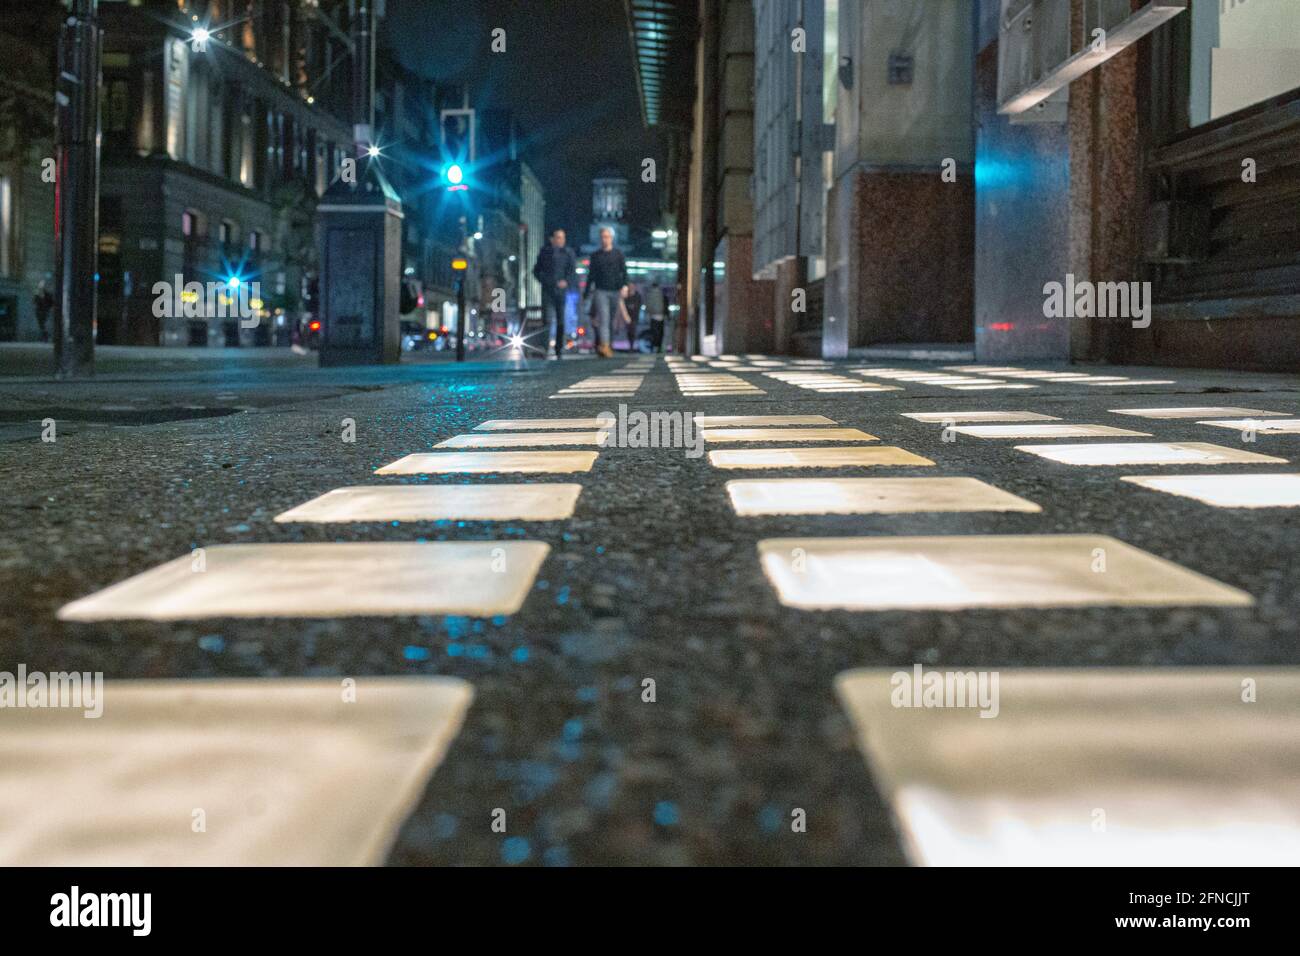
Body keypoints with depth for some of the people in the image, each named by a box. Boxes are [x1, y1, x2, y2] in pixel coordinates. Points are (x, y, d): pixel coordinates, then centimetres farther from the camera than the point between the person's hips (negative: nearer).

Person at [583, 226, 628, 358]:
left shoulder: (618, 254, 8)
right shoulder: (595, 255, 10)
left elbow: (624, 271, 2)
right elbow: (591, 275, 14)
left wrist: (624, 286, -14)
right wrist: (586, 291, 12)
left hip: (615, 291, 1)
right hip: (600, 291, -1)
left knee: (610, 320, 4)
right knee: (603, 318, -15)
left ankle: (600, 345, 15)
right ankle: (605, 346, -25)